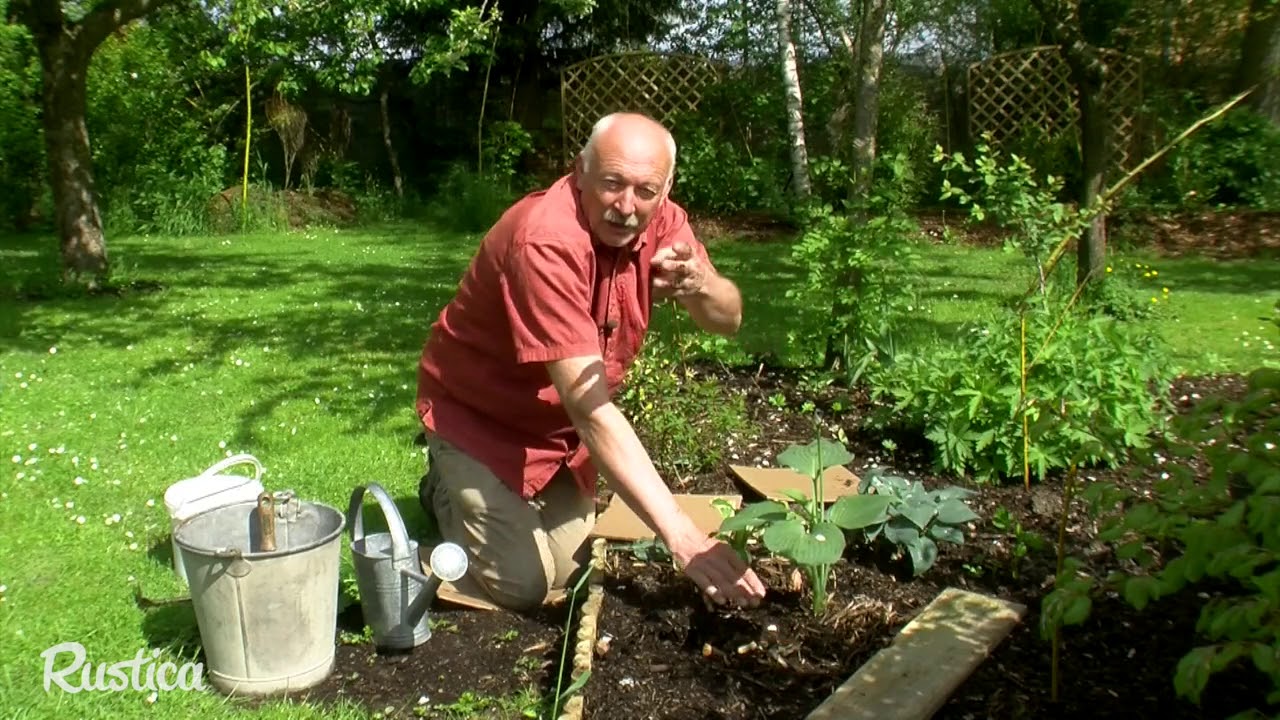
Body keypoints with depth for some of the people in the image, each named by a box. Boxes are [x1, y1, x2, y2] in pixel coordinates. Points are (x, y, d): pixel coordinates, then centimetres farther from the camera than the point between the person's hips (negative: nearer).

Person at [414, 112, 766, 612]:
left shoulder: (661, 222, -14)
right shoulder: (546, 241, -36)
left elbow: (728, 319, -12)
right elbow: (590, 407, -41)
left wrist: (699, 285, -39)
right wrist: (681, 535, -45)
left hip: (560, 421, 6)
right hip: (477, 411, -6)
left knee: (568, 567, 5)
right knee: (521, 585, -10)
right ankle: (447, 491, 18)